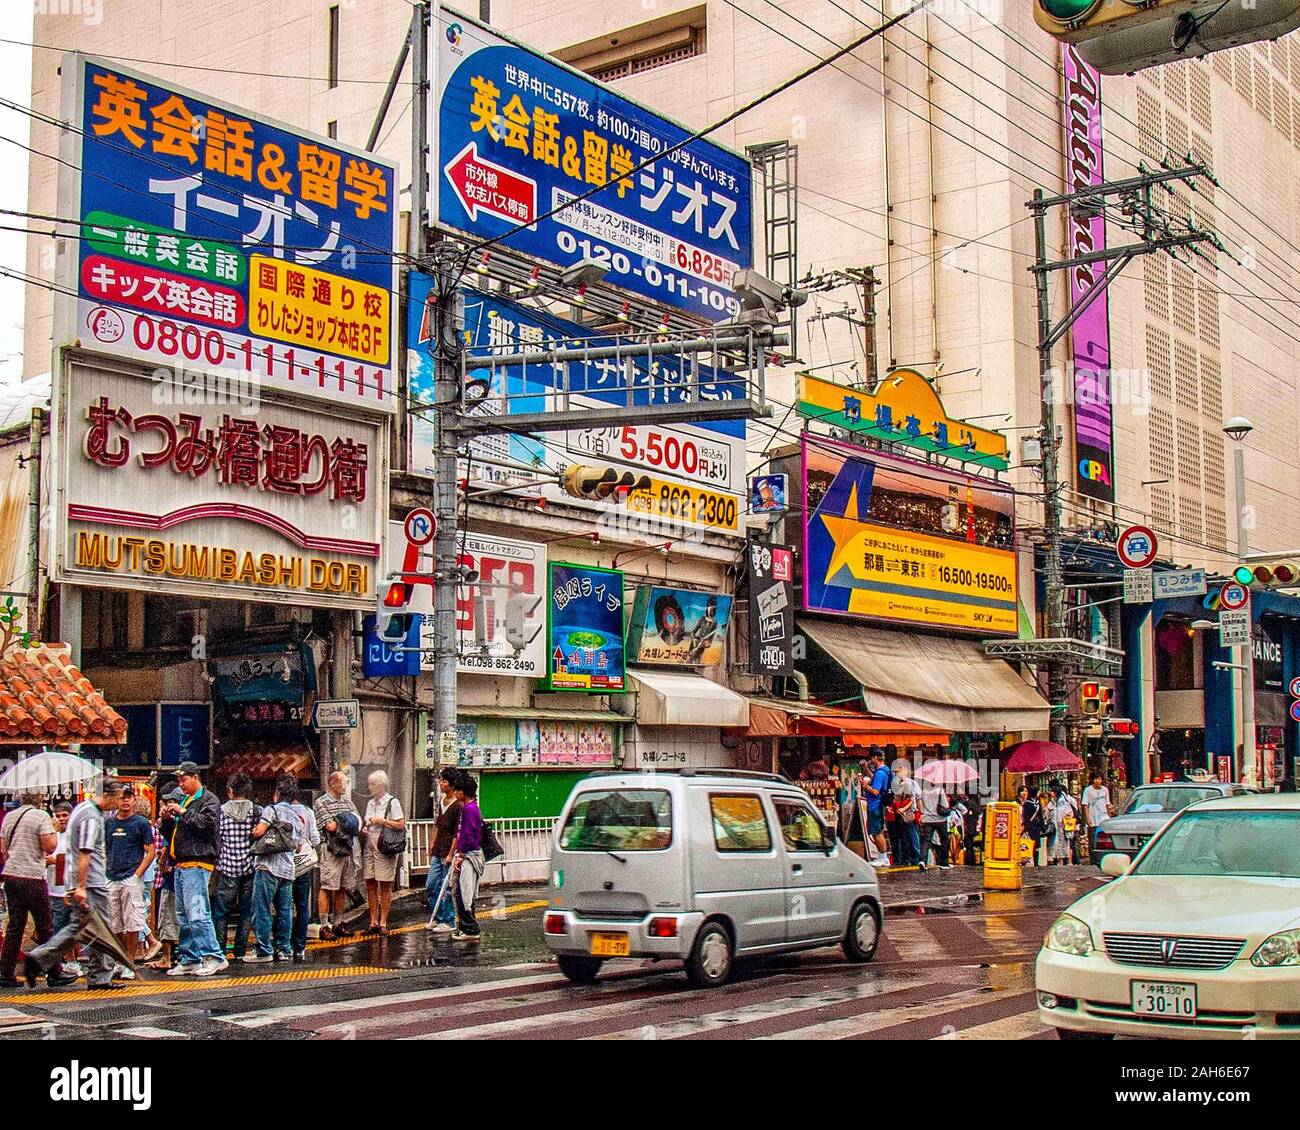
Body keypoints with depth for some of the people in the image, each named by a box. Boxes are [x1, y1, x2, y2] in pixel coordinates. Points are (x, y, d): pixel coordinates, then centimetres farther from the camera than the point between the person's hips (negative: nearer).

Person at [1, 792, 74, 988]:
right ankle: (54, 973, 5)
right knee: (45, 925, 1)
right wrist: (54, 831, 5)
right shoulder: (41, 816, -8)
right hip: (33, 877, -6)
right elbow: (49, 846, -13)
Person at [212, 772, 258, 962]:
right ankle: (240, 951, 9)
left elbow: (216, 840, 1)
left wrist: (216, 863, 12)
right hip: (250, 868, 1)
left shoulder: (222, 811, -3)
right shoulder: (256, 811, -2)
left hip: (227, 868, -1)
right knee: (246, 911, 9)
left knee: (221, 911, 7)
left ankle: (219, 951, 6)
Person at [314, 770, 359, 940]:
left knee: (342, 889, 9)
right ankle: (324, 926, -4)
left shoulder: (347, 800, 16)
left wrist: (338, 823, -7)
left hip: (348, 850, 6)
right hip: (331, 851, -6)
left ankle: (337, 923, 17)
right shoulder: (321, 802, -5)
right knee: (327, 888, -6)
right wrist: (347, 823, 1)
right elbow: (330, 826, -14)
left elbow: (358, 820, 9)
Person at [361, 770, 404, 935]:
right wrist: (365, 828, 5)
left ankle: (383, 923, 5)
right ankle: (373, 922, 12)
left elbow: (401, 824, -9)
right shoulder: (370, 803, 15)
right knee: (370, 885, 6)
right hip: (369, 847, 6)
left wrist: (383, 821, -13)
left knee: (385, 886, 0)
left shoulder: (392, 802, -5)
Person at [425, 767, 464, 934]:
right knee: (430, 886, 10)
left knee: (447, 889, 0)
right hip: (438, 851, 8)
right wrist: (433, 843, 19)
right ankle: (436, 918, 23)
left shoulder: (458, 806, -15)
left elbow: (458, 833, -16)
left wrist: (451, 854, -17)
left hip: (448, 852, -8)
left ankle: (448, 922, 10)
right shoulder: (442, 800, 11)